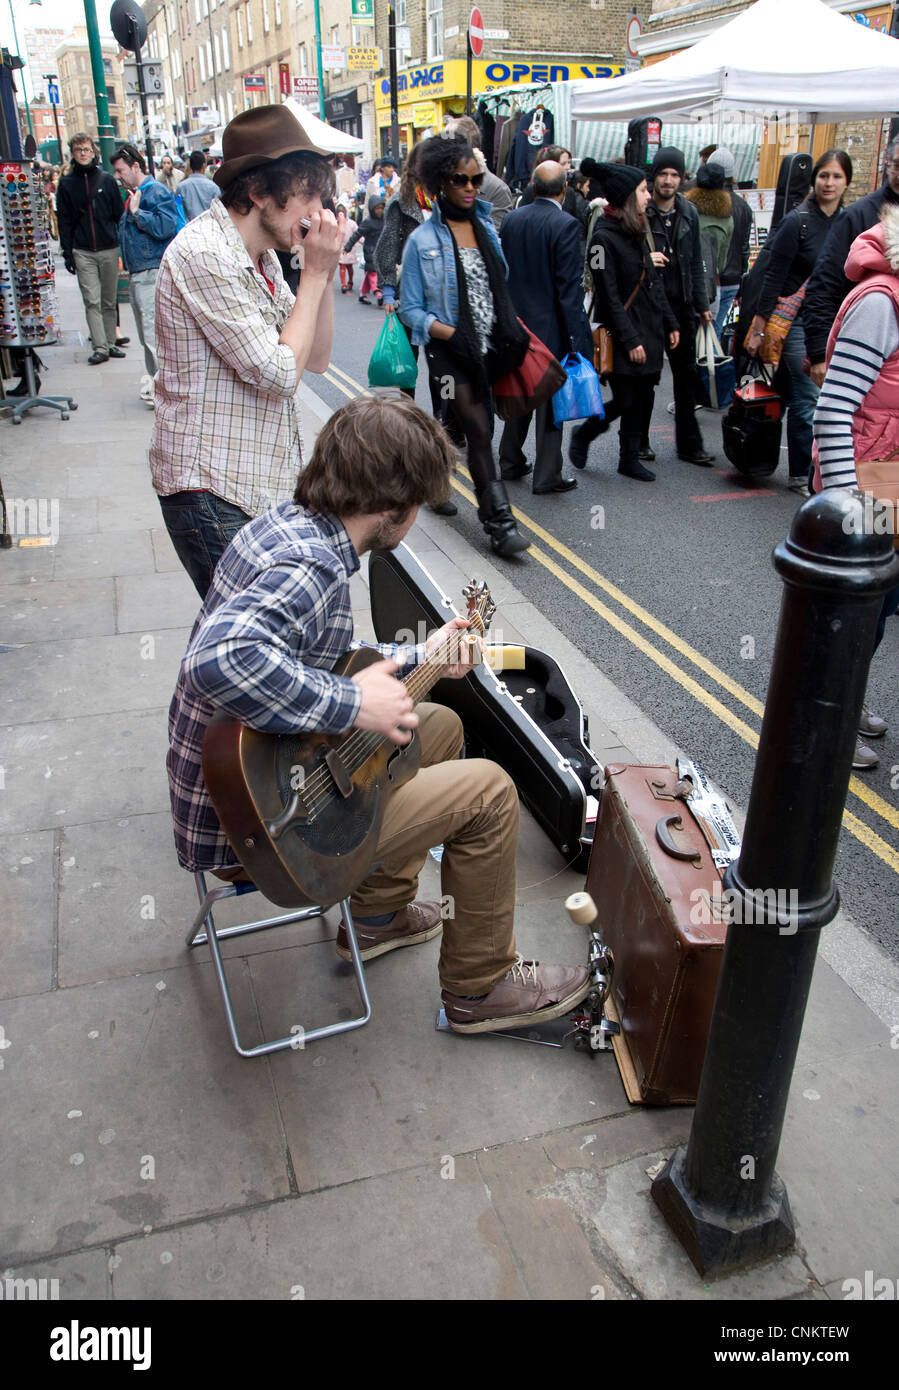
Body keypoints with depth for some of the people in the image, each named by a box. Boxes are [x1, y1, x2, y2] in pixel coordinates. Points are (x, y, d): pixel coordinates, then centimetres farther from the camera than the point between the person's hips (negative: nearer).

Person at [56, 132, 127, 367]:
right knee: (92, 301, -8)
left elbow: (119, 215, 7)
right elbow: (64, 221, 5)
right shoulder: (67, 183, 5)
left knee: (109, 301, 7)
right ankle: (100, 347, -9)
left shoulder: (107, 179, 5)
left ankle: (110, 343, 17)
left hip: (109, 250, 1)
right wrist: (67, 253, -1)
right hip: (82, 252, -1)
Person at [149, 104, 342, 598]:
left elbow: (316, 358, 13)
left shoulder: (260, 255, 13)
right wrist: (315, 274, -10)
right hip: (212, 493, -9)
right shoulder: (205, 255, -17)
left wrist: (325, 274, 0)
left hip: (260, 484, 9)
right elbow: (281, 372, -20)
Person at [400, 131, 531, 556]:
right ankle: (499, 520, -10)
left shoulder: (487, 227, 11)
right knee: (480, 431, -13)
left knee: (476, 428, 14)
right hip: (452, 350, -6)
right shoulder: (423, 240, -6)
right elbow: (411, 309, -6)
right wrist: (453, 335, -19)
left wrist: (513, 330, 5)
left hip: (492, 346, 6)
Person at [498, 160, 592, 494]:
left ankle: (511, 462, 27)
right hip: (550, 326, -6)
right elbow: (569, 287, -17)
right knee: (550, 399, 2)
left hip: (516, 324, 6)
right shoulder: (565, 225, -15)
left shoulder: (511, 219, 3)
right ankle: (546, 475, 7)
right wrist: (578, 336, -14)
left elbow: (501, 274, 9)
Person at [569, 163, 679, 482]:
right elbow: (609, 297, -16)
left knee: (643, 398, 8)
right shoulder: (604, 238, -13)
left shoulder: (635, 232, 14)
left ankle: (630, 459, 18)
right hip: (622, 334, -8)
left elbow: (653, 281, 17)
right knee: (626, 401, -7)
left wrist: (670, 323, 14)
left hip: (649, 330, 8)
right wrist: (630, 339, -18)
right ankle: (583, 433, 18)